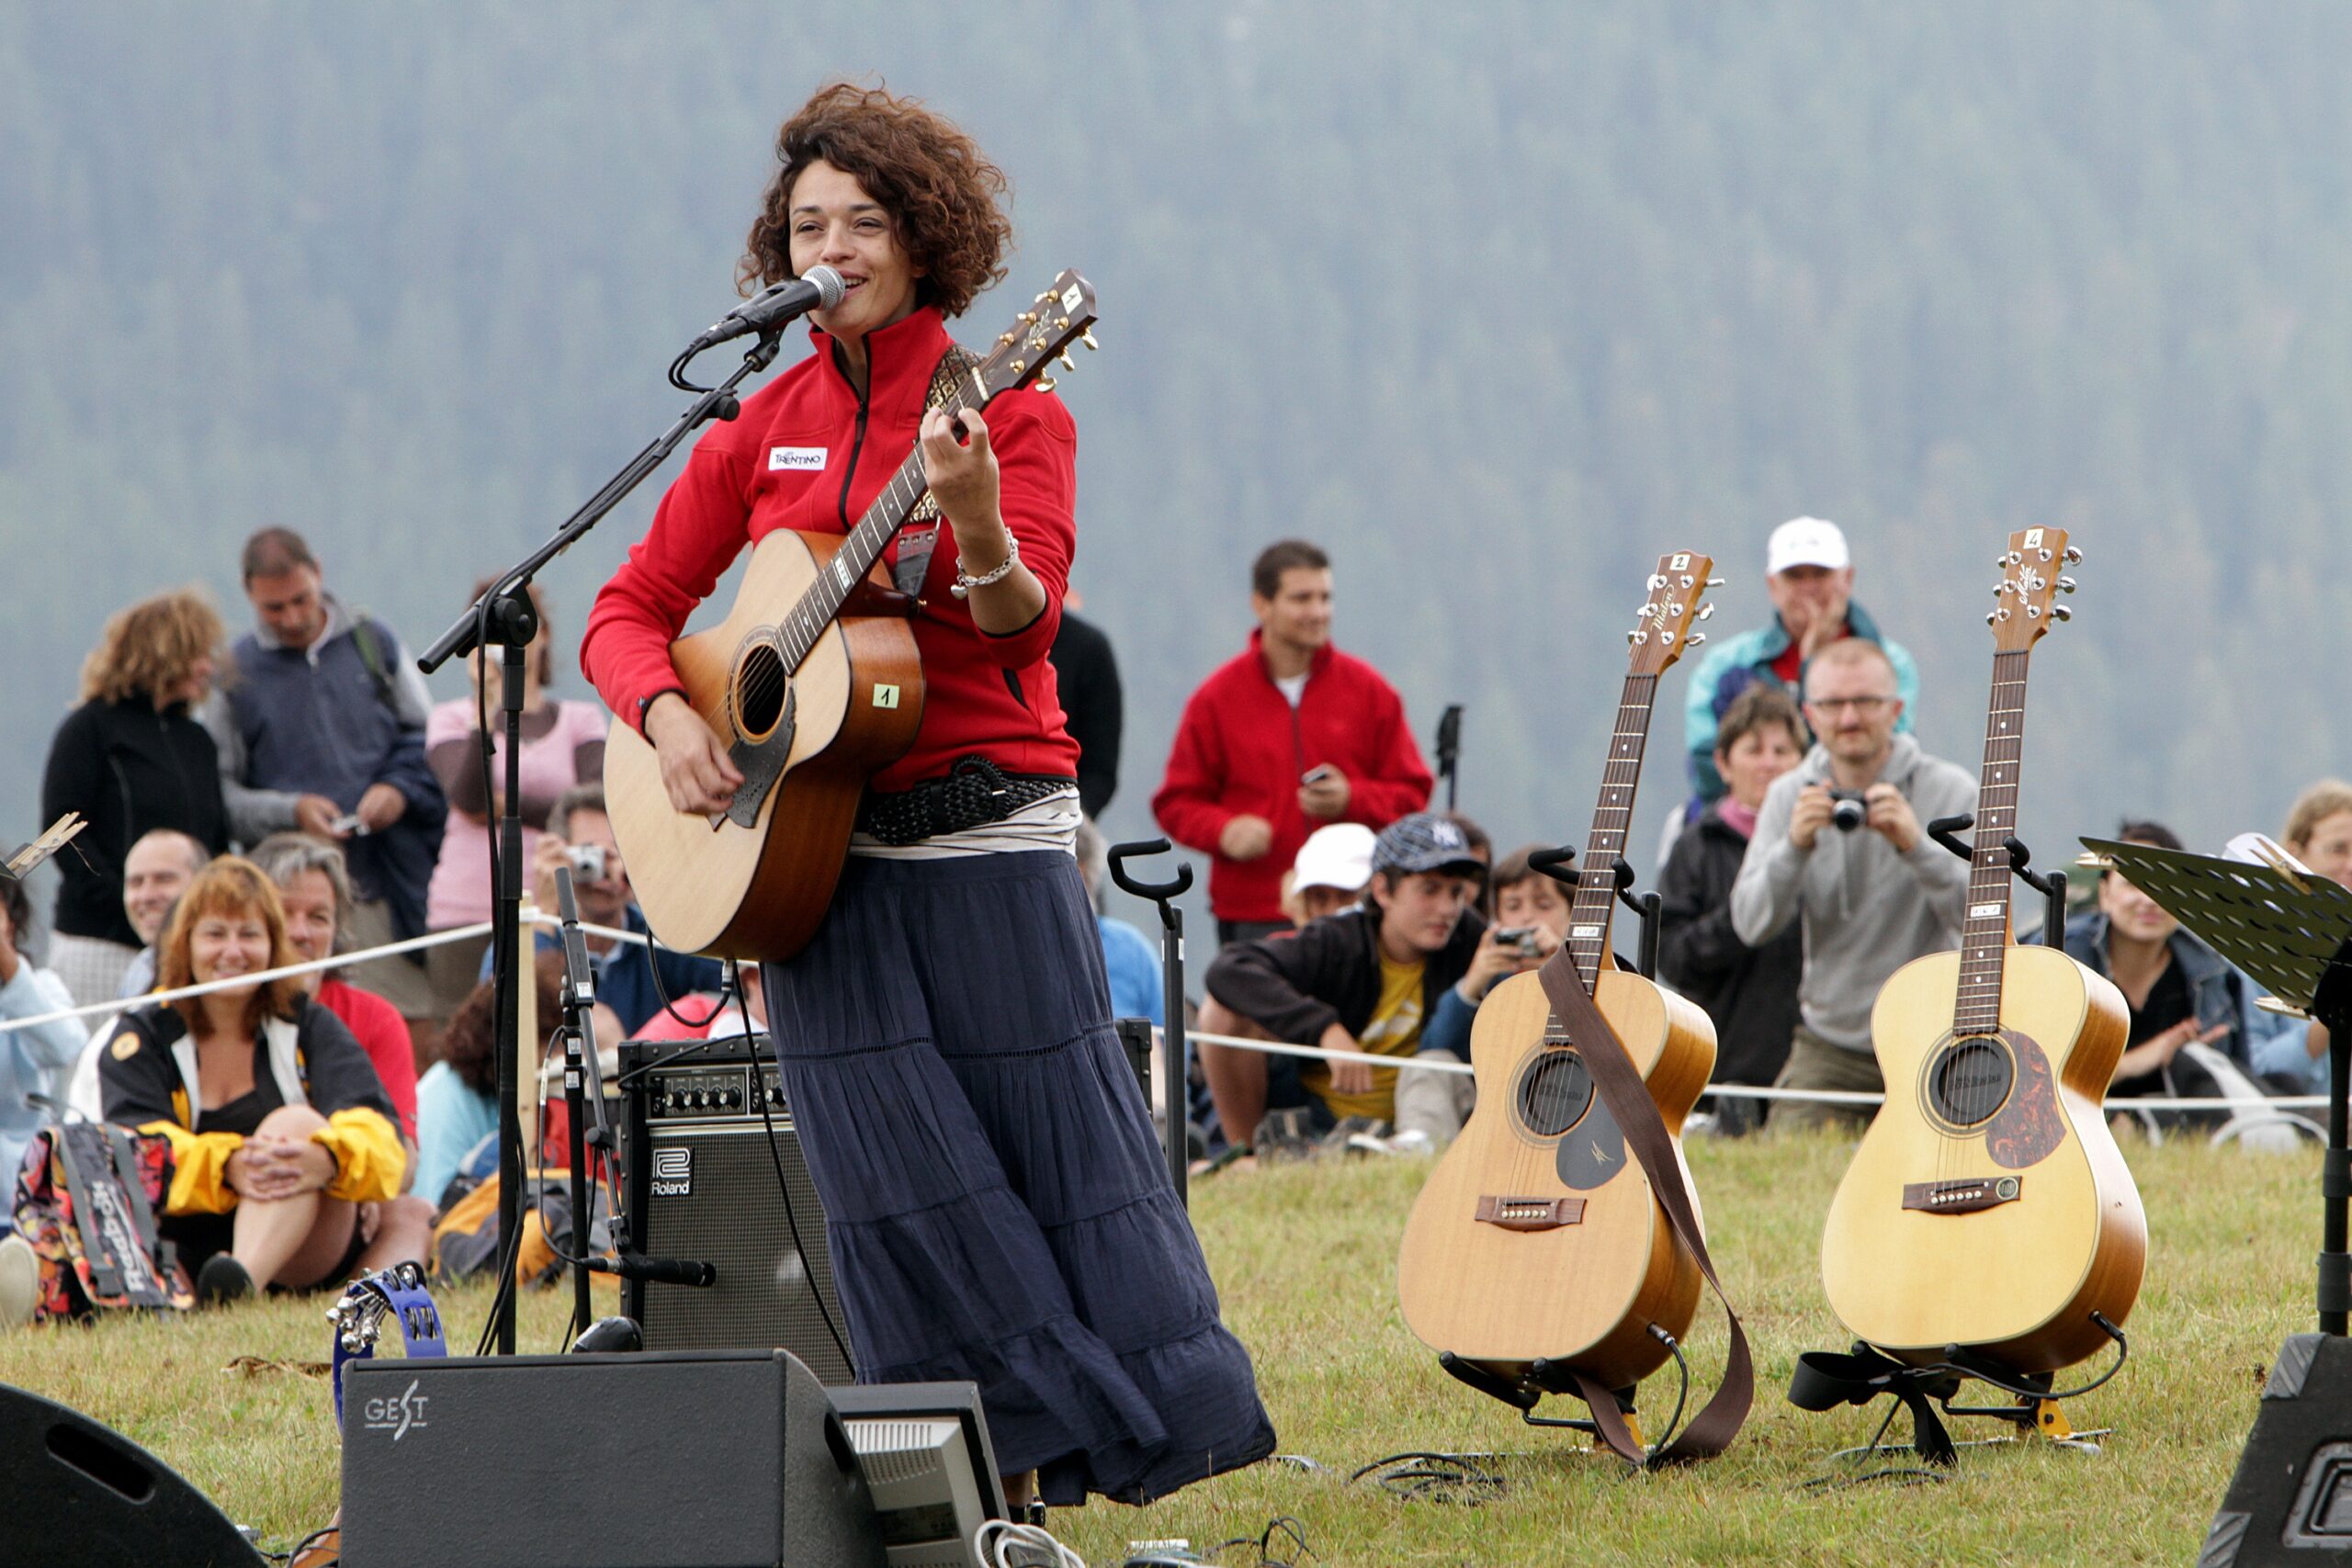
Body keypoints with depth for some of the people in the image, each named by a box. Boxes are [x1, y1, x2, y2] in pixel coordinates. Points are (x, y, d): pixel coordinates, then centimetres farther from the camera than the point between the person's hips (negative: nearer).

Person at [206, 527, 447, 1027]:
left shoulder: (375, 644, 12)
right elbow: (219, 792, 3)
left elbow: (425, 740, 16)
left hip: (391, 888, 2)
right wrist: (291, 812, -12)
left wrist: (401, 789, -4)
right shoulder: (236, 673, 6)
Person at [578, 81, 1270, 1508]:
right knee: (904, 1185, -1)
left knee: (1067, 1158, -3)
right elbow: (630, 612, 13)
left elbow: (1024, 622, -17)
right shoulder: (764, 431, 9)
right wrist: (666, 715, -8)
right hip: (810, 851, 3)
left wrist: (974, 522, -38)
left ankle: (1153, 1421, 9)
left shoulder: (1010, 413, -2)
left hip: (991, 838, -3)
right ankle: (1006, 1459, 7)